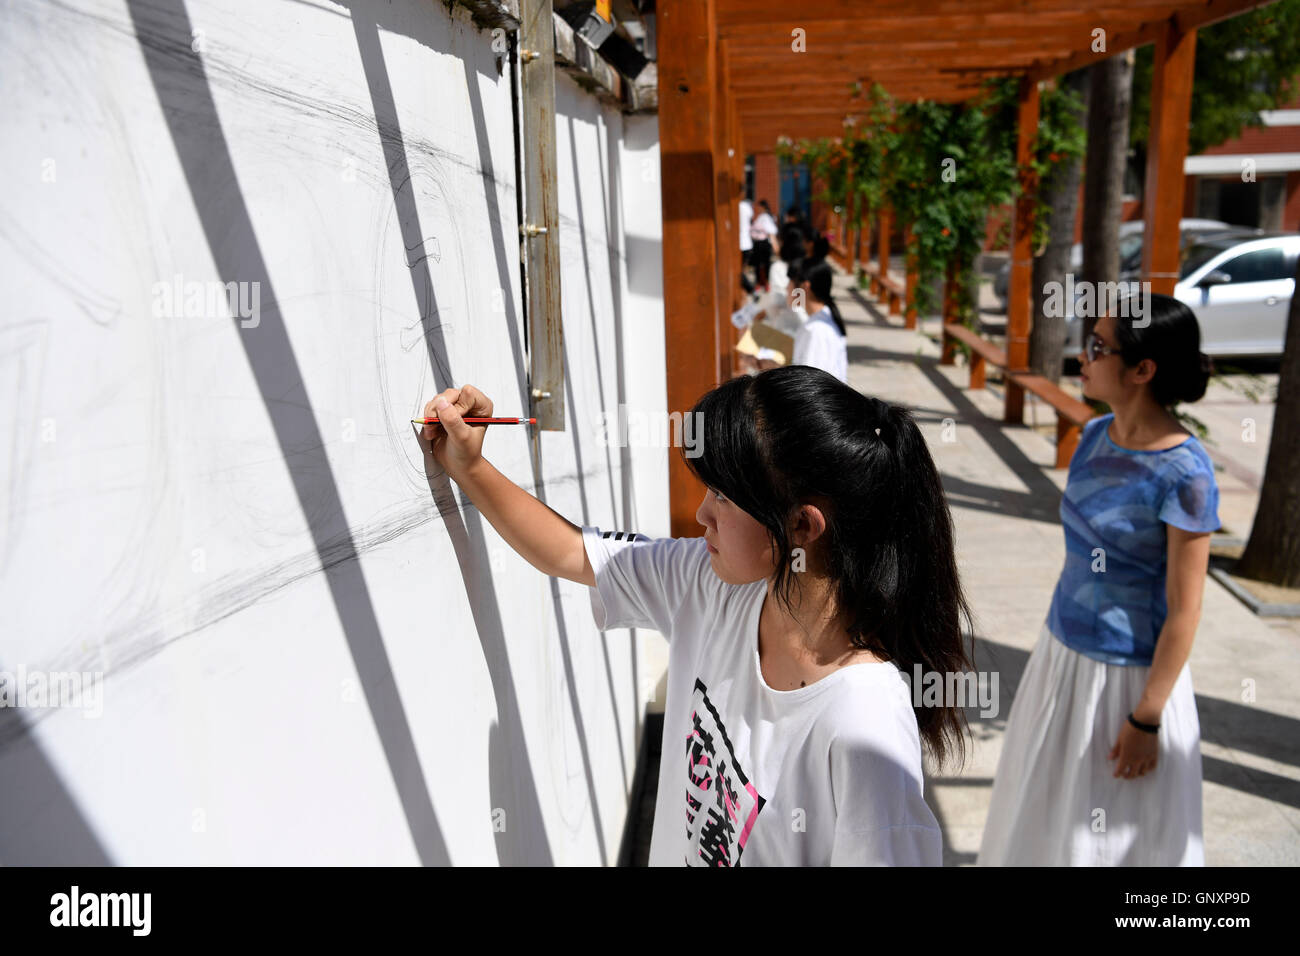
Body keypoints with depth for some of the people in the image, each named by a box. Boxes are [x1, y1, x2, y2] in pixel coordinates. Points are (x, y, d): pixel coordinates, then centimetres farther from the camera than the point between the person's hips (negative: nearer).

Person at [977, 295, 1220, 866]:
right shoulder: (1095, 437, 0)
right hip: (1062, 653, 7)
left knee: (1113, 833, 13)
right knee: (1047, 811, 23)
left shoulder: (1183, 473, -23)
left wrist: (1145, 719, -15)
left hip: (1129, 674, -7)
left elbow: (1183, 611, -19)